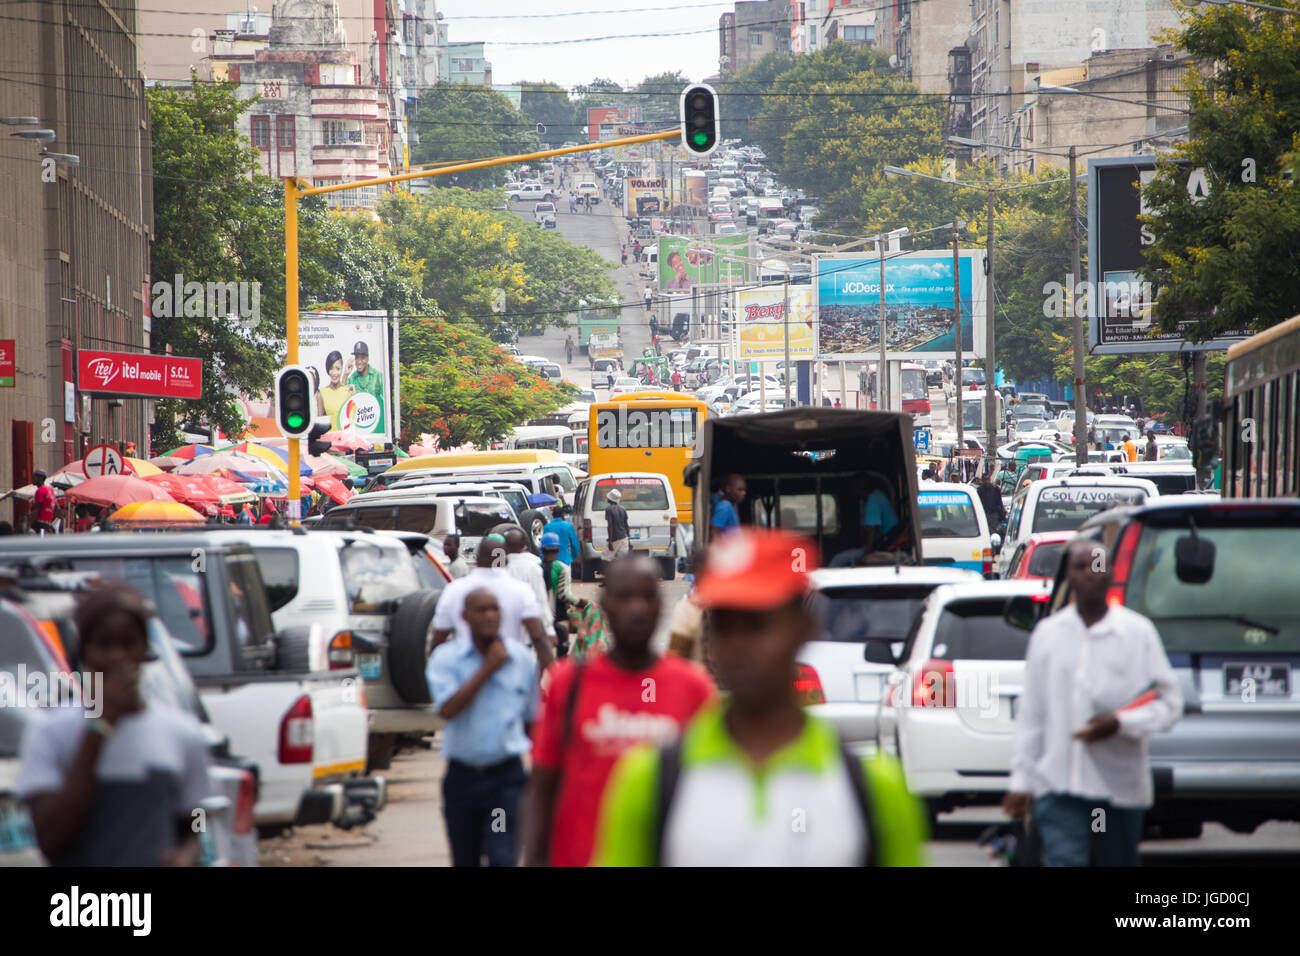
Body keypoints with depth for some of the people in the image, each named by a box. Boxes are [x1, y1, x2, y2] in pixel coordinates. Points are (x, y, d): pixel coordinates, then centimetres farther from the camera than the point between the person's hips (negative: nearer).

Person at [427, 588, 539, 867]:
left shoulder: (522, 658, 5)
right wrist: (488, 668, -15)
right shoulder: (446, 658, -1)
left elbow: (532, 719, 15)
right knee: (465, 861, 14)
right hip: (462, 777, 1)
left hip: (507, 779, -1)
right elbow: (447, 709, -18)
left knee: (503, 858, -15)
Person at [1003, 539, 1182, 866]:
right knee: (1063, 862, -14)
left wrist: (1120, 723, -16)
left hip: (1120, 787, 0)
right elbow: (1030, 714, 10)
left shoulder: (1138, 632, 2)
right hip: (1058, 786, 0)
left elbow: (1170, 702, 1)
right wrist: (1021, 780, 7)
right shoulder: (1047, 633, 8)